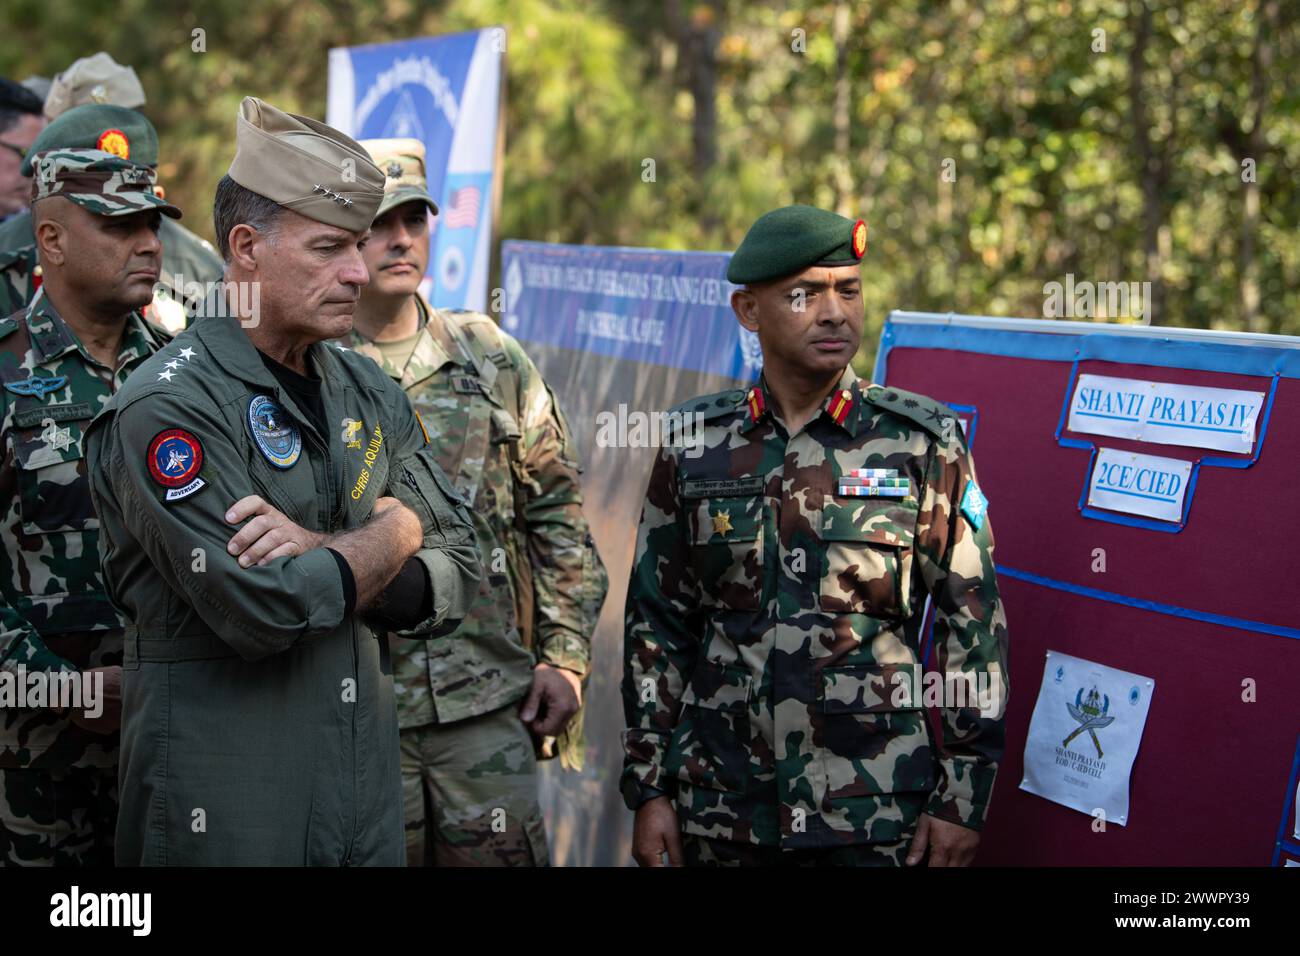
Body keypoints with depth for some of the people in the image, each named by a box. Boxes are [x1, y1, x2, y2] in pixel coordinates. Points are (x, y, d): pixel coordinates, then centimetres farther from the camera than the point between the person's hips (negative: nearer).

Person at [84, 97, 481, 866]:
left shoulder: (369, 393, 9)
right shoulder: (169, 407, -13)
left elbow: (457, 579, 4)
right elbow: (263, 611, -22)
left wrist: (321, 556, -14)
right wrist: (392, 531, -7)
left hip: (367, 778, 6)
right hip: (226, 805, -6)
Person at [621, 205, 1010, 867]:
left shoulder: (923, 442, -2)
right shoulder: (695, 445, 3)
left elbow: (973, 627, -2)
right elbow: (656, 625, 7)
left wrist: (961, 800, -5)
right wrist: (649, 787, 4)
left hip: (878, 815, -2)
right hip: (720, 806, 2)